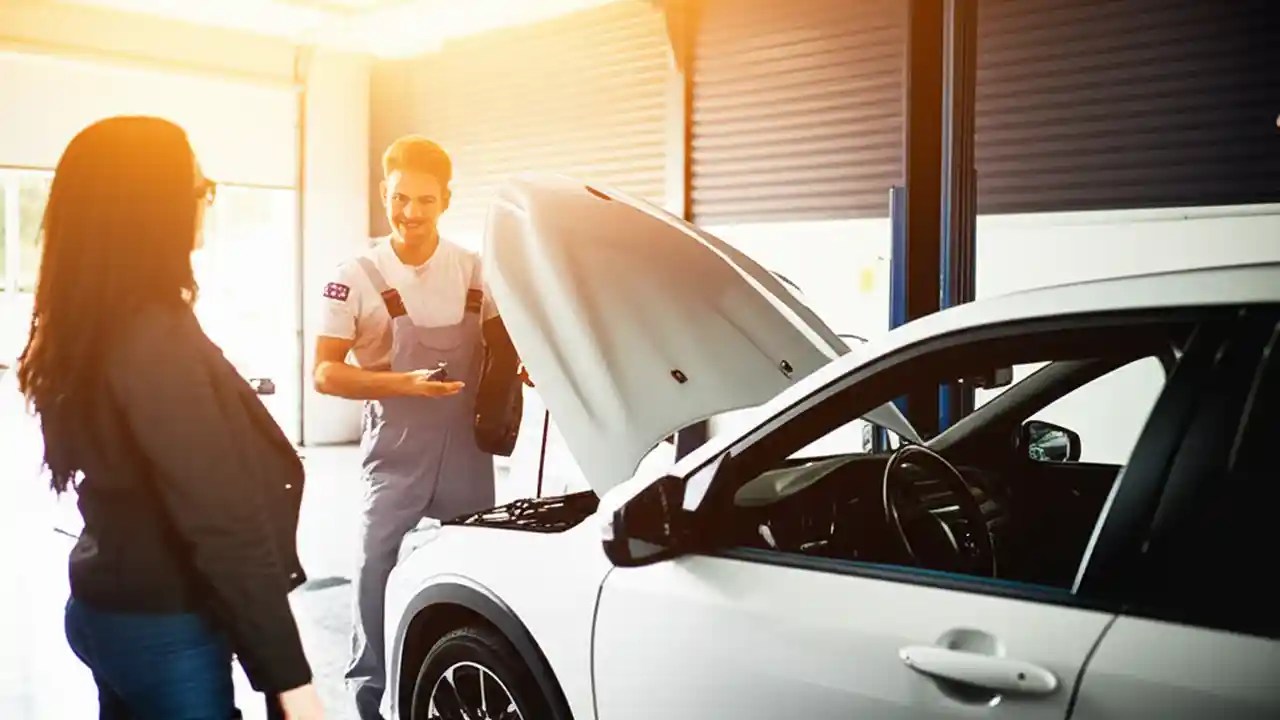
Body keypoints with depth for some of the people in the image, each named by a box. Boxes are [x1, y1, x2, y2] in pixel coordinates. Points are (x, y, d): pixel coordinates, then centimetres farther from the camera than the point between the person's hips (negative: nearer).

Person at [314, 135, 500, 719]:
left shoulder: (475, 271, 1)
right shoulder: (357, 277, -9)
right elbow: (325, 374, -10)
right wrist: (403, 385, -24)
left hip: (467, 449, 3)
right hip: (395, 452, -3)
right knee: (377, 569, -1)